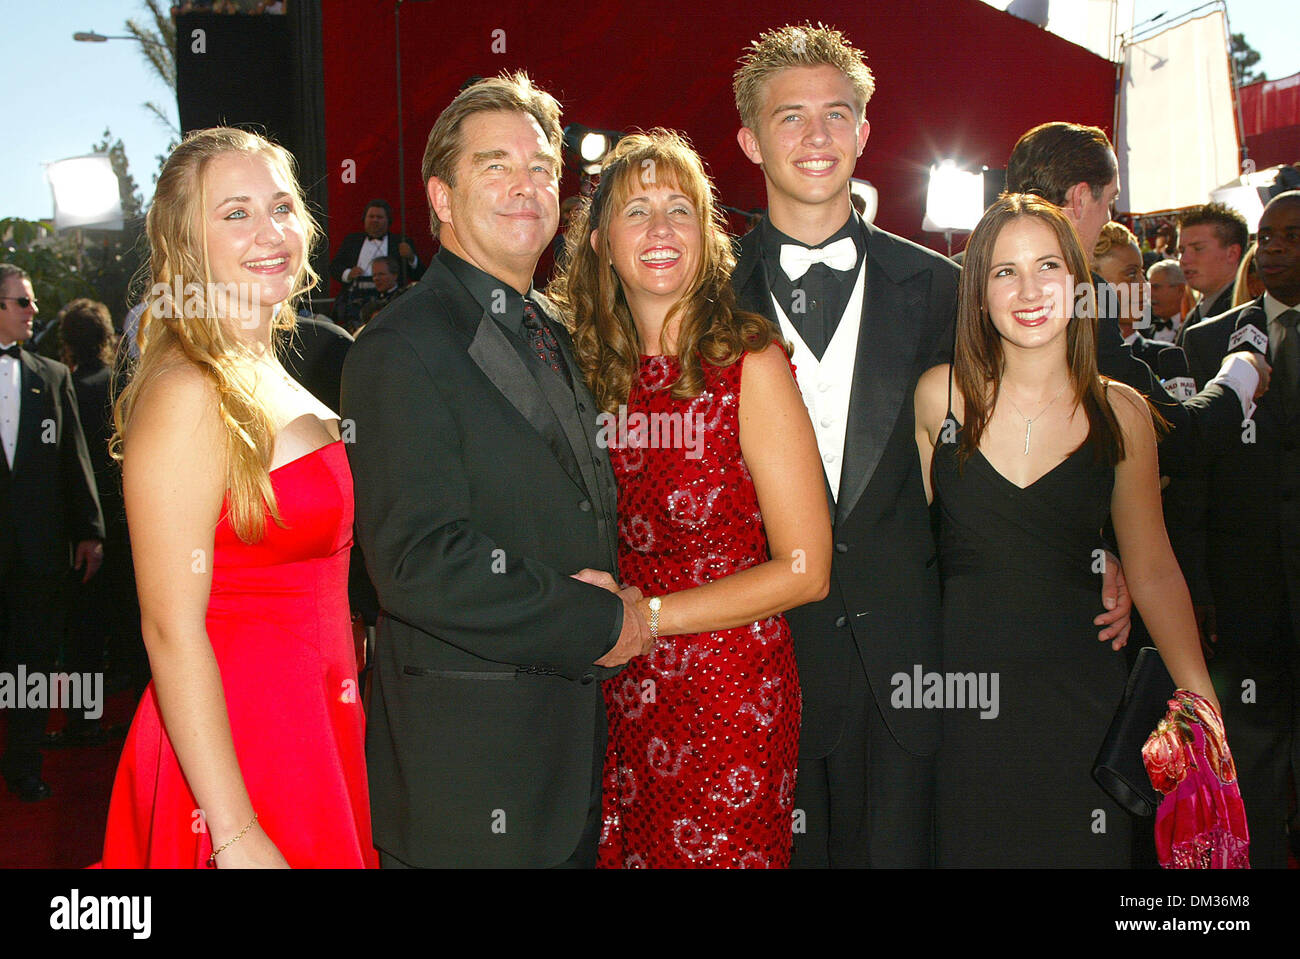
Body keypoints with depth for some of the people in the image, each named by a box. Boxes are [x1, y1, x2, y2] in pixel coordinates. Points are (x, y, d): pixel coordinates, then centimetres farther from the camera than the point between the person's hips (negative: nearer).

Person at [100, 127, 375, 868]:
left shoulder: (279, 383, 9)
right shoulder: (188, 396, -18)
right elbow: (171, 631, -21)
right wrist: (236, 834, -22)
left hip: (313, 732, 8)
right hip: (236, 743, -8)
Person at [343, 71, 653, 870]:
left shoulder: (554, 333, 13)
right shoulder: (403, 348, -14)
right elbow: (418, 563, -22)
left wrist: (609, 590, -3)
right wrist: (599, 623, -15)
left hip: (572, 734, 8)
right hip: (469, 759, -7)